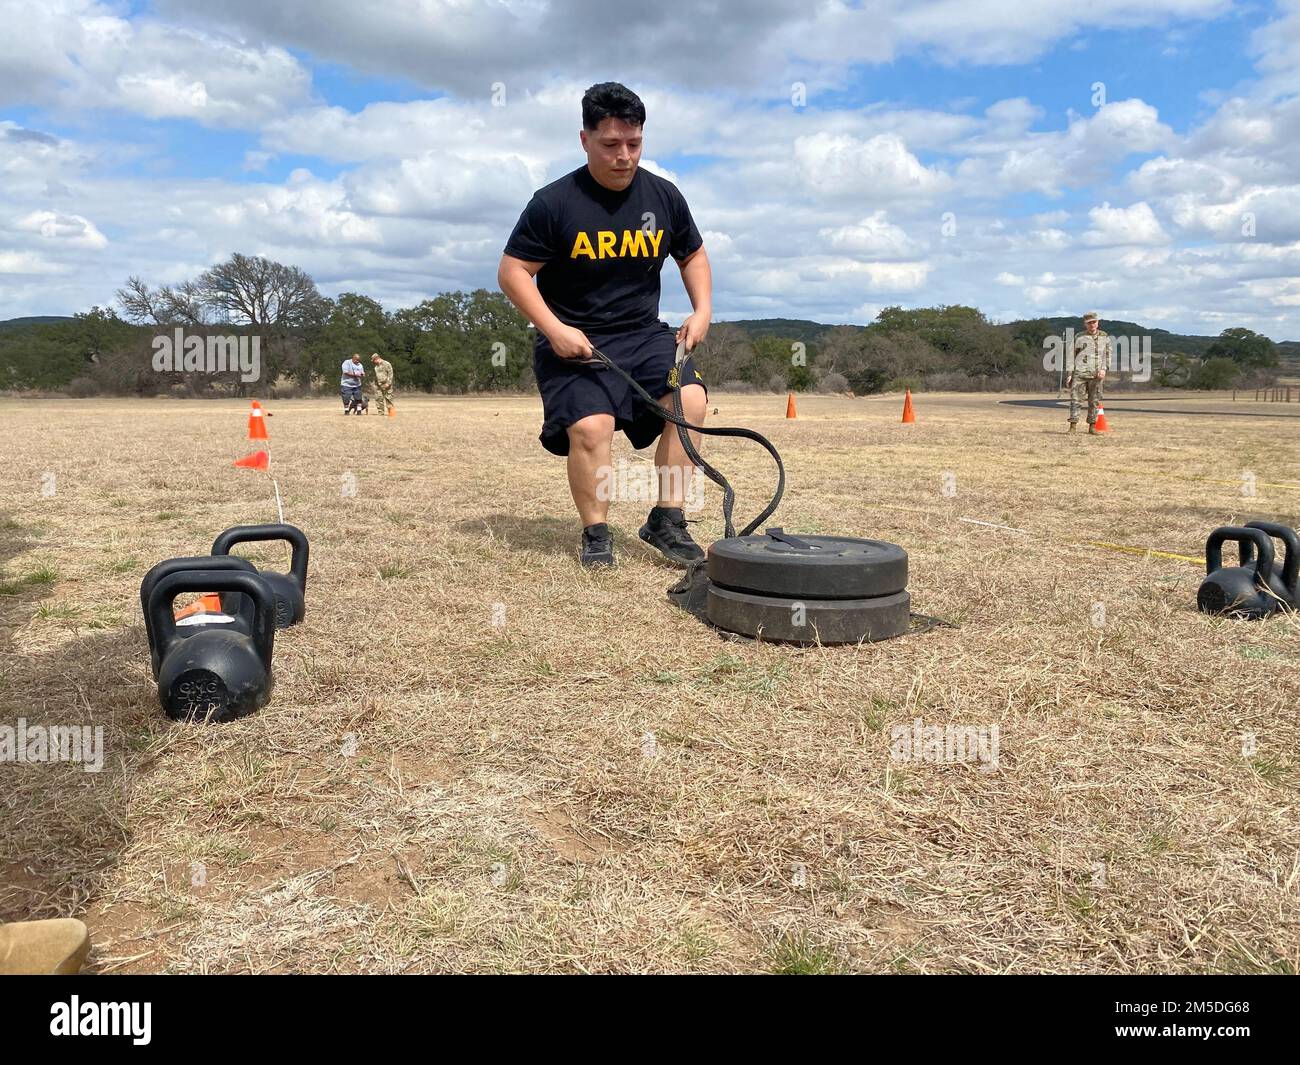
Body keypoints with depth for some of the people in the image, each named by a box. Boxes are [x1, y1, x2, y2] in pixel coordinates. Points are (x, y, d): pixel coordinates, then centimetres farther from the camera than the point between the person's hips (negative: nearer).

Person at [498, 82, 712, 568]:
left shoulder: (664, 196, 5)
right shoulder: (554, 202, -8)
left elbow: (693, 255, 20)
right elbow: (512, 271, -5)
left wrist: (702, 310, 3)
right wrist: (554, 329, -17)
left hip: (643, 335, 4)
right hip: (573, 342, -3)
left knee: (691, 397, -22)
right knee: (591, 424, -27)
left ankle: (666, 521, -10)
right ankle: (596, 532, -5)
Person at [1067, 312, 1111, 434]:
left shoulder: (1105, 337, 10)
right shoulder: (1079, 337, 5)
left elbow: (1107, 355, 11)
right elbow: (1072, 356, 7)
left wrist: (1104, 369, -6)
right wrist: (1070, 374, 1)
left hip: (1096, 375, 1)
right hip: (1080, 373, -1)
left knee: (1094, 401, 4)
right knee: (1075, 399, -8)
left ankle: (1092, 426, 10)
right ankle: (1073, 425, -6)